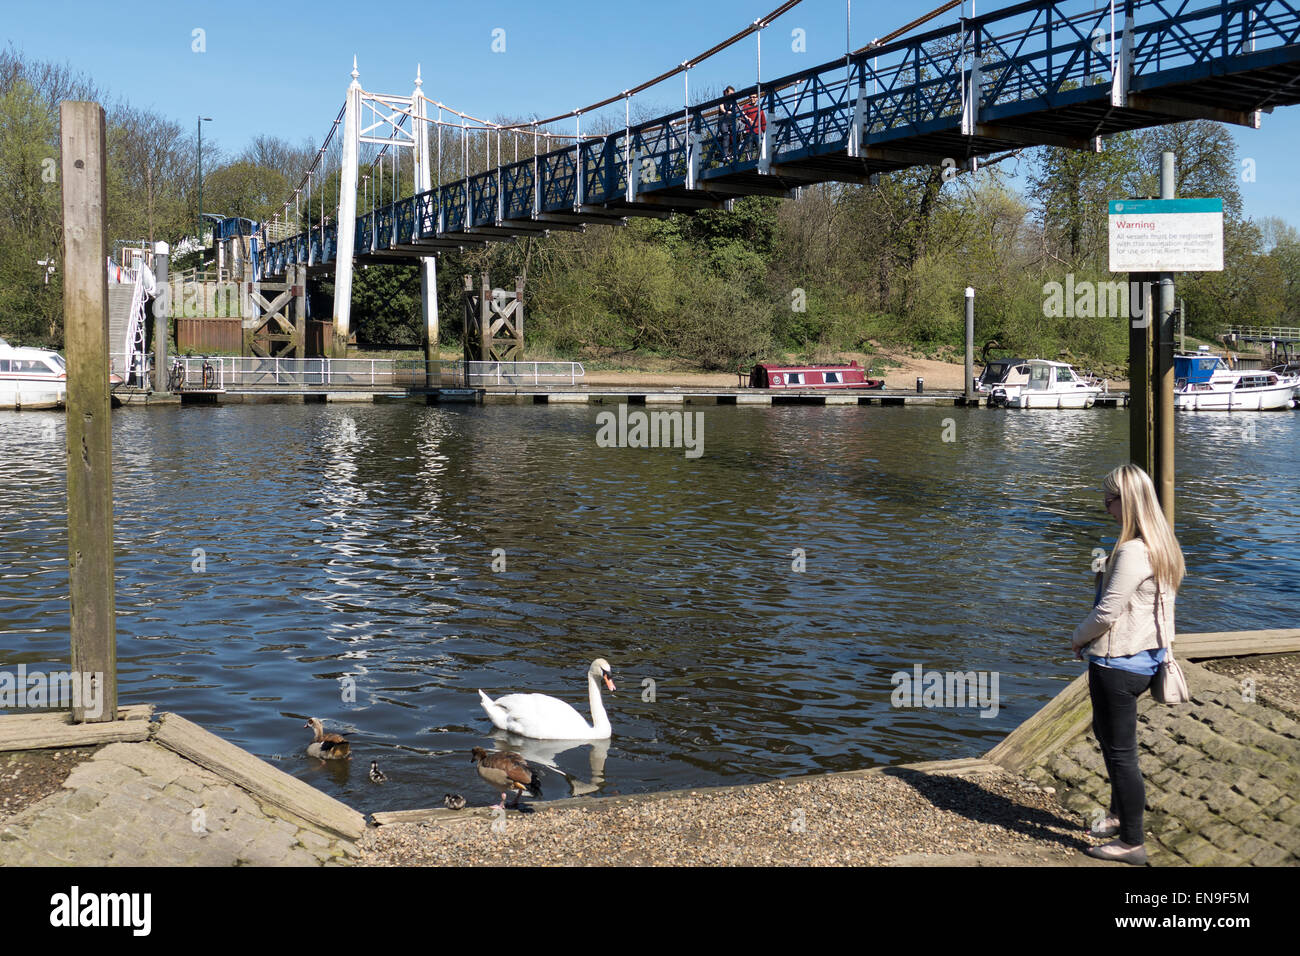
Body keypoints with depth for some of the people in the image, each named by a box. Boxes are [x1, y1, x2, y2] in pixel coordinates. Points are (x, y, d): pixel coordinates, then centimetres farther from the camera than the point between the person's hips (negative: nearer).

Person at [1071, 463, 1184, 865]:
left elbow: (1107, 611, -23)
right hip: (1145, 658, 10)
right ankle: (1119, 816, 40)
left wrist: (1078, 637, -5)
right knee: (1105, 731, 27)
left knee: (1120, 752, 2)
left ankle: (1131, 843, 13)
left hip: (1117, 664, -10)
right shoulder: (1164, 545, 5)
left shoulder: (1132, 552, -24)